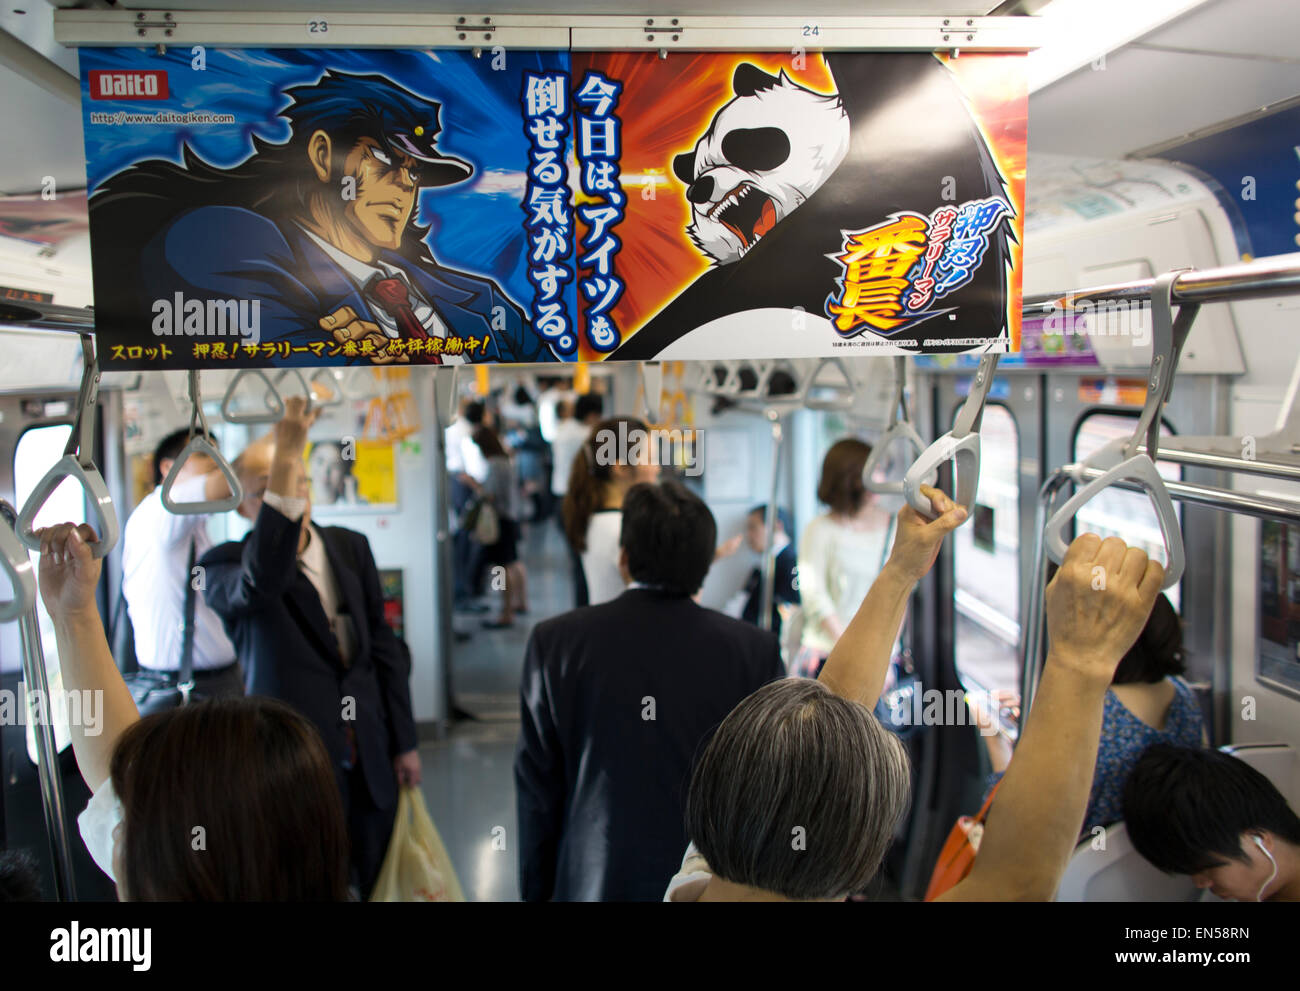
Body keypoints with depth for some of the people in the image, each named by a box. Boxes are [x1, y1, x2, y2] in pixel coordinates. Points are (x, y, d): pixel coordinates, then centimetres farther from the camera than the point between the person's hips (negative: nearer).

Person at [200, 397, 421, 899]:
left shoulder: (350, 547, 5)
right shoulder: (226, 566, -10)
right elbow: (261, 583, -35)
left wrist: (403, 742, 11)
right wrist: (286, 454, -41)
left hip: (370, 763, 5)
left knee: (377, 886, 14)